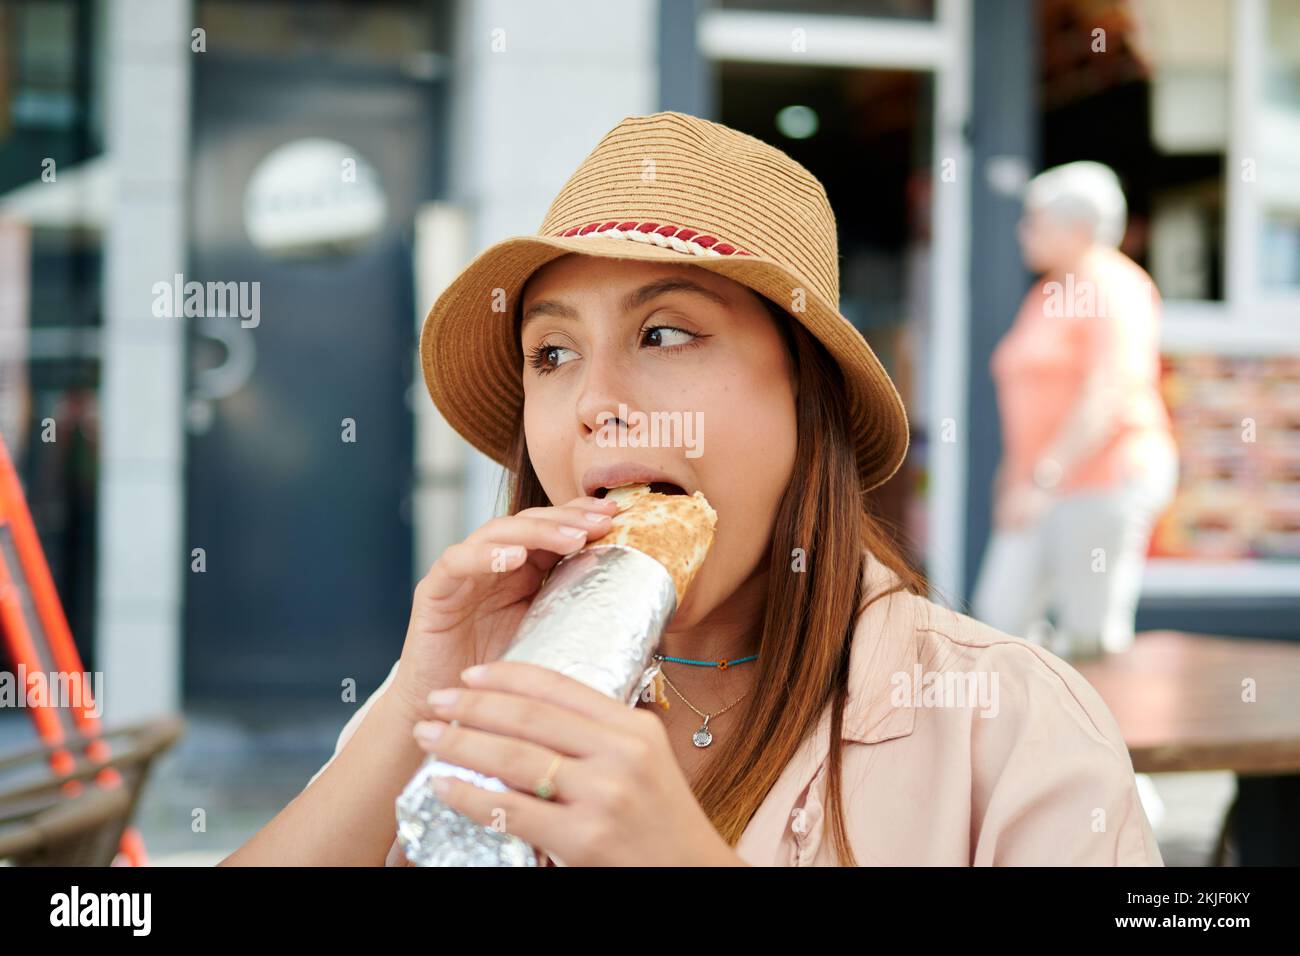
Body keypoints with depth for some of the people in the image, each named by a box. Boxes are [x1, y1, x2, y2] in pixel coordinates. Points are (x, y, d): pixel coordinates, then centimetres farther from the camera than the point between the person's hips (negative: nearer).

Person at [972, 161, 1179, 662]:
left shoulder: (1113, 288, -9)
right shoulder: (1047, 294, 18)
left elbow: (1108, 399, -20)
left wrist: (1044, 479, -24)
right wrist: (1014, 473, 17)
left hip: (1107, 478, -8)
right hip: (1047, 490, 8)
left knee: (1089, 637, -5)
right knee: (1001, 616, 0)